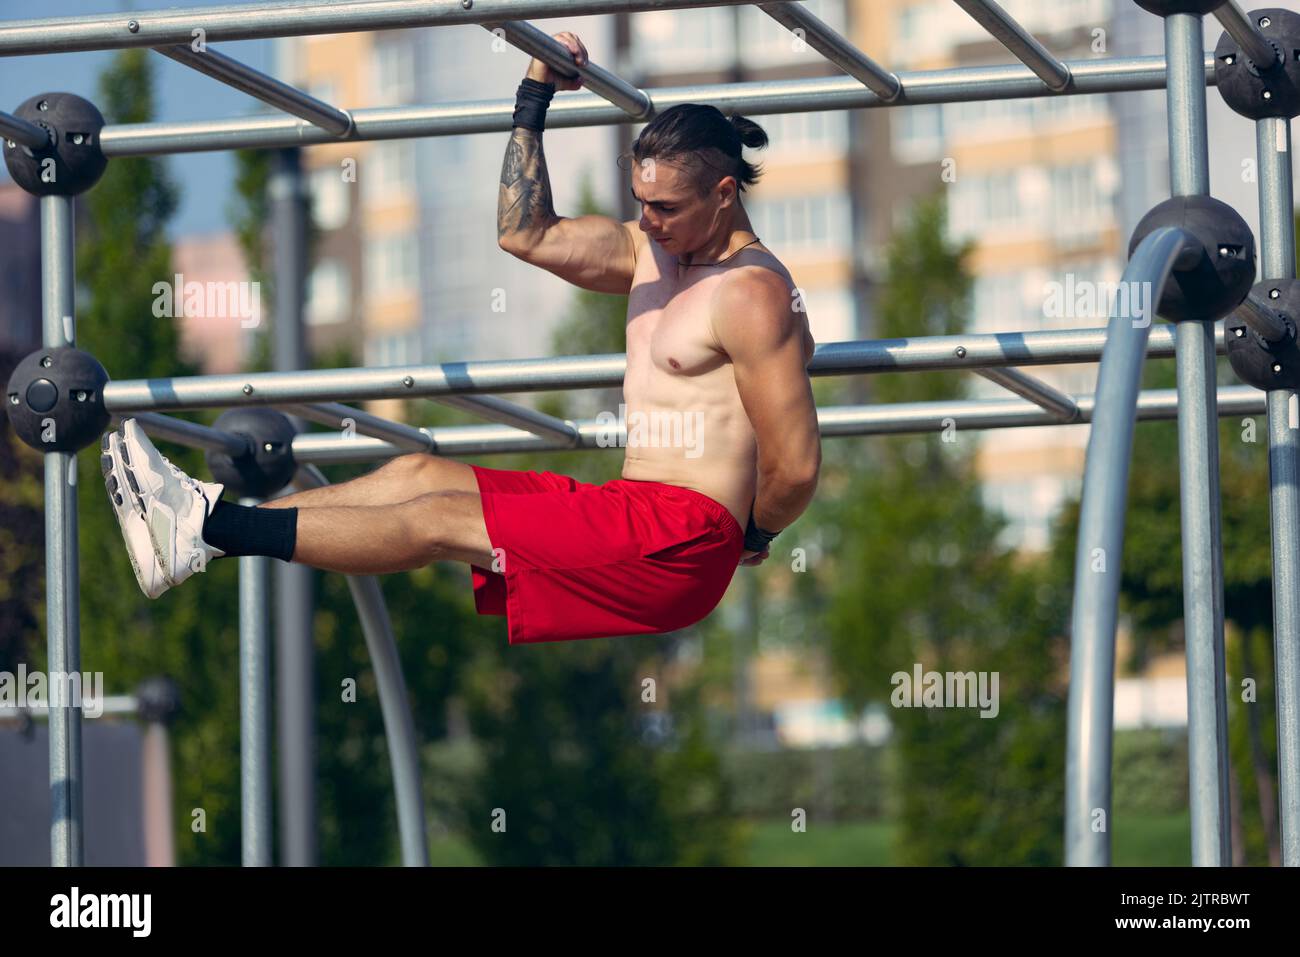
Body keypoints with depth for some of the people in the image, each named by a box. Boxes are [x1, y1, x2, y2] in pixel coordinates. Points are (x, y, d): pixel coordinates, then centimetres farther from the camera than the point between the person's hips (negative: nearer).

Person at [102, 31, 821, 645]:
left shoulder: (754, 293, -13)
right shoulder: (650, 248, 16)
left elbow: (797, 467, -17)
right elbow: (525, 233, 19)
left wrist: (753, 537, 0)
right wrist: (537, 93, 14)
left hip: (681, 538, -9)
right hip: (631, 510, 9)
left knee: (440, 520, -13)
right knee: (419, 473, 2)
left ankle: (210, 530, -14)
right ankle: (207, 518, -3)